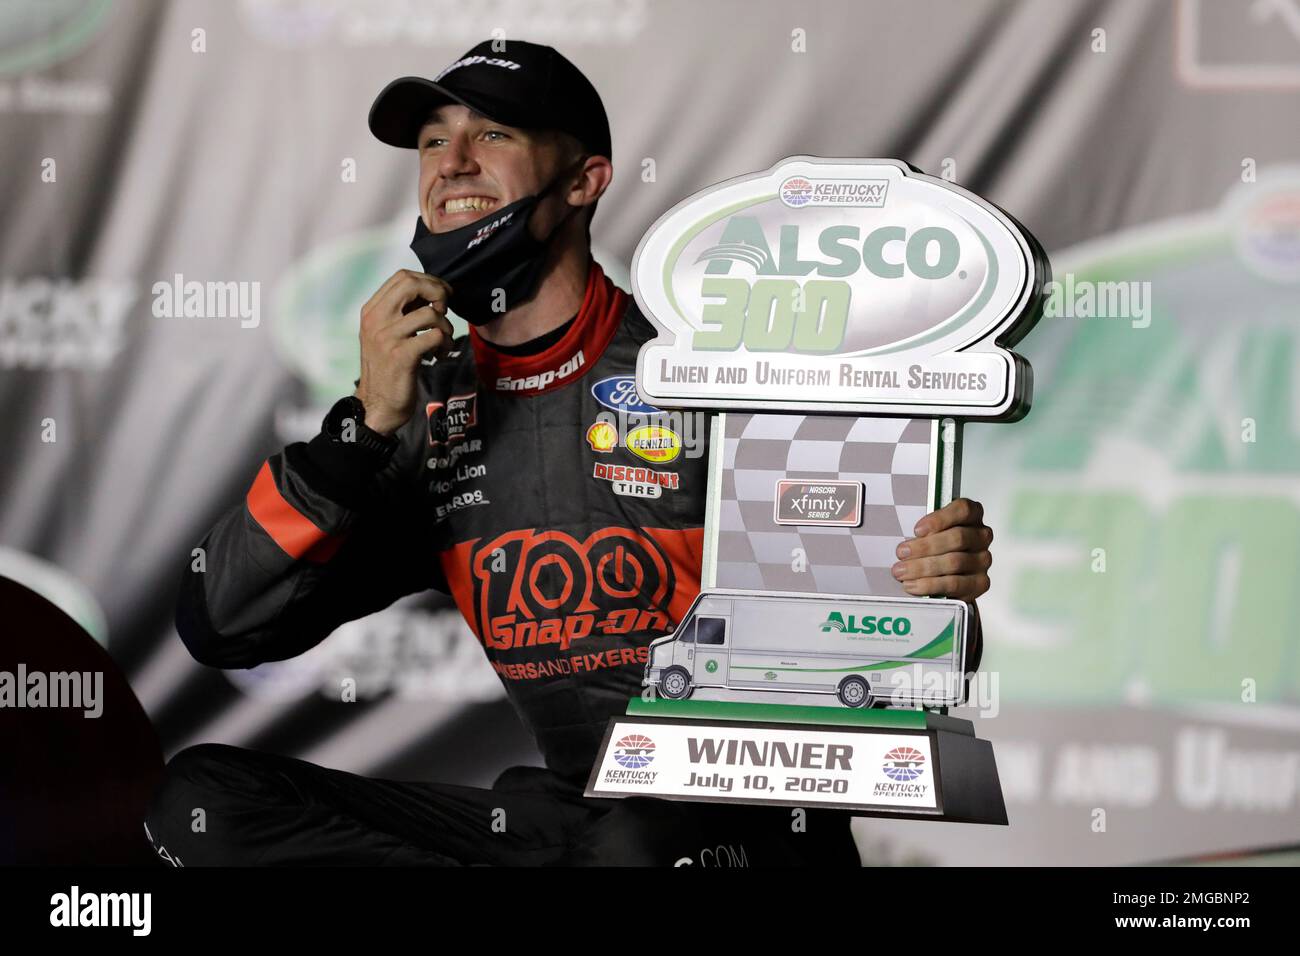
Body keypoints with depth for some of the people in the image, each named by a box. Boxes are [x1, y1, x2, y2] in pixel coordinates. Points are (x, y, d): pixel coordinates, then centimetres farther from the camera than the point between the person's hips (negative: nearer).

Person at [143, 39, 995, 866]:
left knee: (642, 842, -43)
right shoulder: (429, 412, 9)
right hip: (572, 813, 7)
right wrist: (369, 424, -8)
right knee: (199, 800, -10)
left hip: (749, 821, -7)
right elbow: (222, 630, 1)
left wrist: (943, 574, -24)